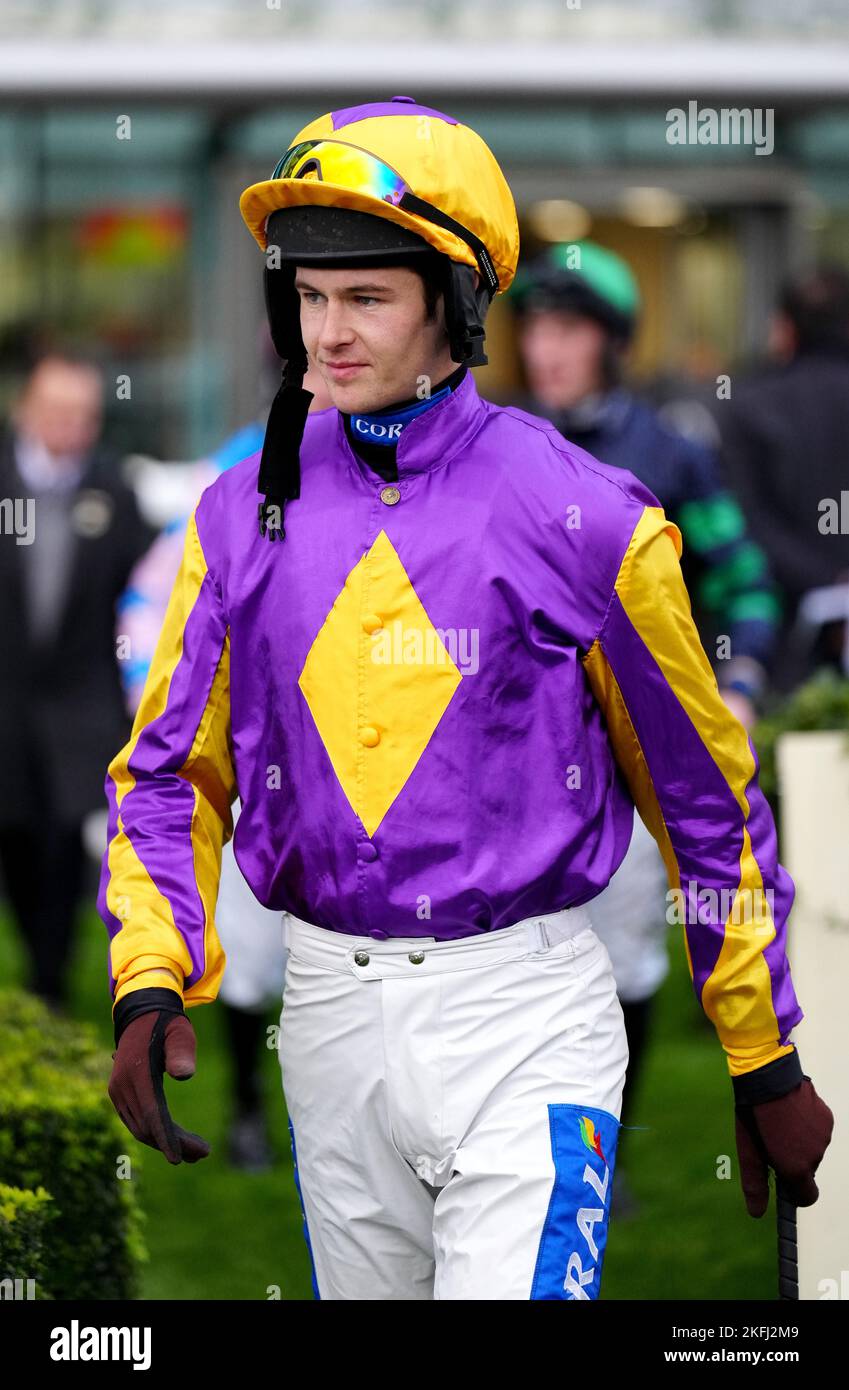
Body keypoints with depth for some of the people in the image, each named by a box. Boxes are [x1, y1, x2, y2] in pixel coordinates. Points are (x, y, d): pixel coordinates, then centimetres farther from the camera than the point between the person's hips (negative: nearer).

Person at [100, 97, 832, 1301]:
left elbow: (707, 794, 0)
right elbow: (172, 772, 9)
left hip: (525, 1019, -4)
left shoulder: (579, 515, -7)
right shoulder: (246, 513, 4)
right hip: (330, 1012, 4)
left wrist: (766, 1064, 4)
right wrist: (151, 986, -9)